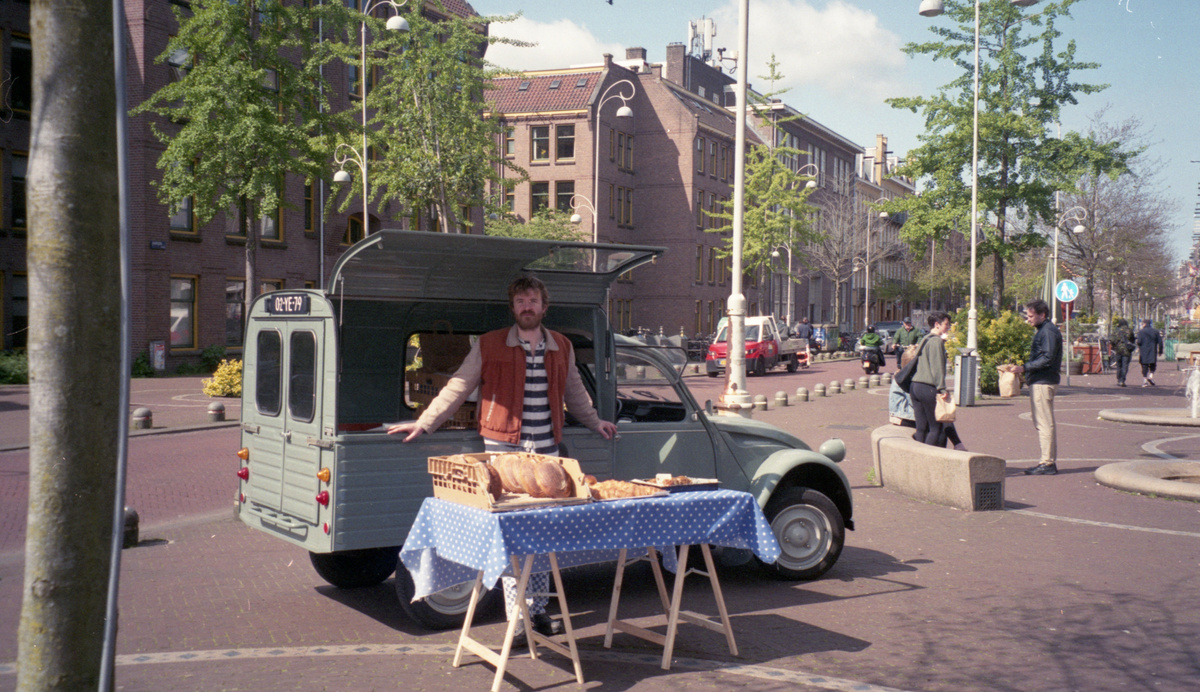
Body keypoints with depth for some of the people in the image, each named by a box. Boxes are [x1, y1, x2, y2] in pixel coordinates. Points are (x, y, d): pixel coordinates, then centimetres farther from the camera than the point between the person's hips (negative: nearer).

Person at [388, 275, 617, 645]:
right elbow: (458, 387, 1)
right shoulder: (489, 345, 0)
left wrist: (595, 421, 36)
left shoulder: (562, 347, 11)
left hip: (547, 451, 4)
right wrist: (424, 423, -4)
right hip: (504, 449, -4)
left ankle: (538, 610, 20)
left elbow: (574, 391, 27)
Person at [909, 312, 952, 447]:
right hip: (929, 388, -9)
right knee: (937, 428, -3)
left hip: (914, 385, 9)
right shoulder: (937, 341, -7)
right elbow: (937, 367, -16)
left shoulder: (924, 340, 21)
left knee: (921, 428, 9)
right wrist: (942, 389, -19)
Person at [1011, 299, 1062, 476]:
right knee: (1042, 423, 13)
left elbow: (1047, 358, -22)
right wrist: (1027, 372, 18)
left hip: (1044, 382, -11)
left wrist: (1024, 368, -23)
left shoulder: (1049, 331, -14)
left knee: (1045, 423, -8)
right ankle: (1049, 462, 17)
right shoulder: (1042, 330, 18)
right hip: (1039, 382, 11)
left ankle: (1048, 463, -6)